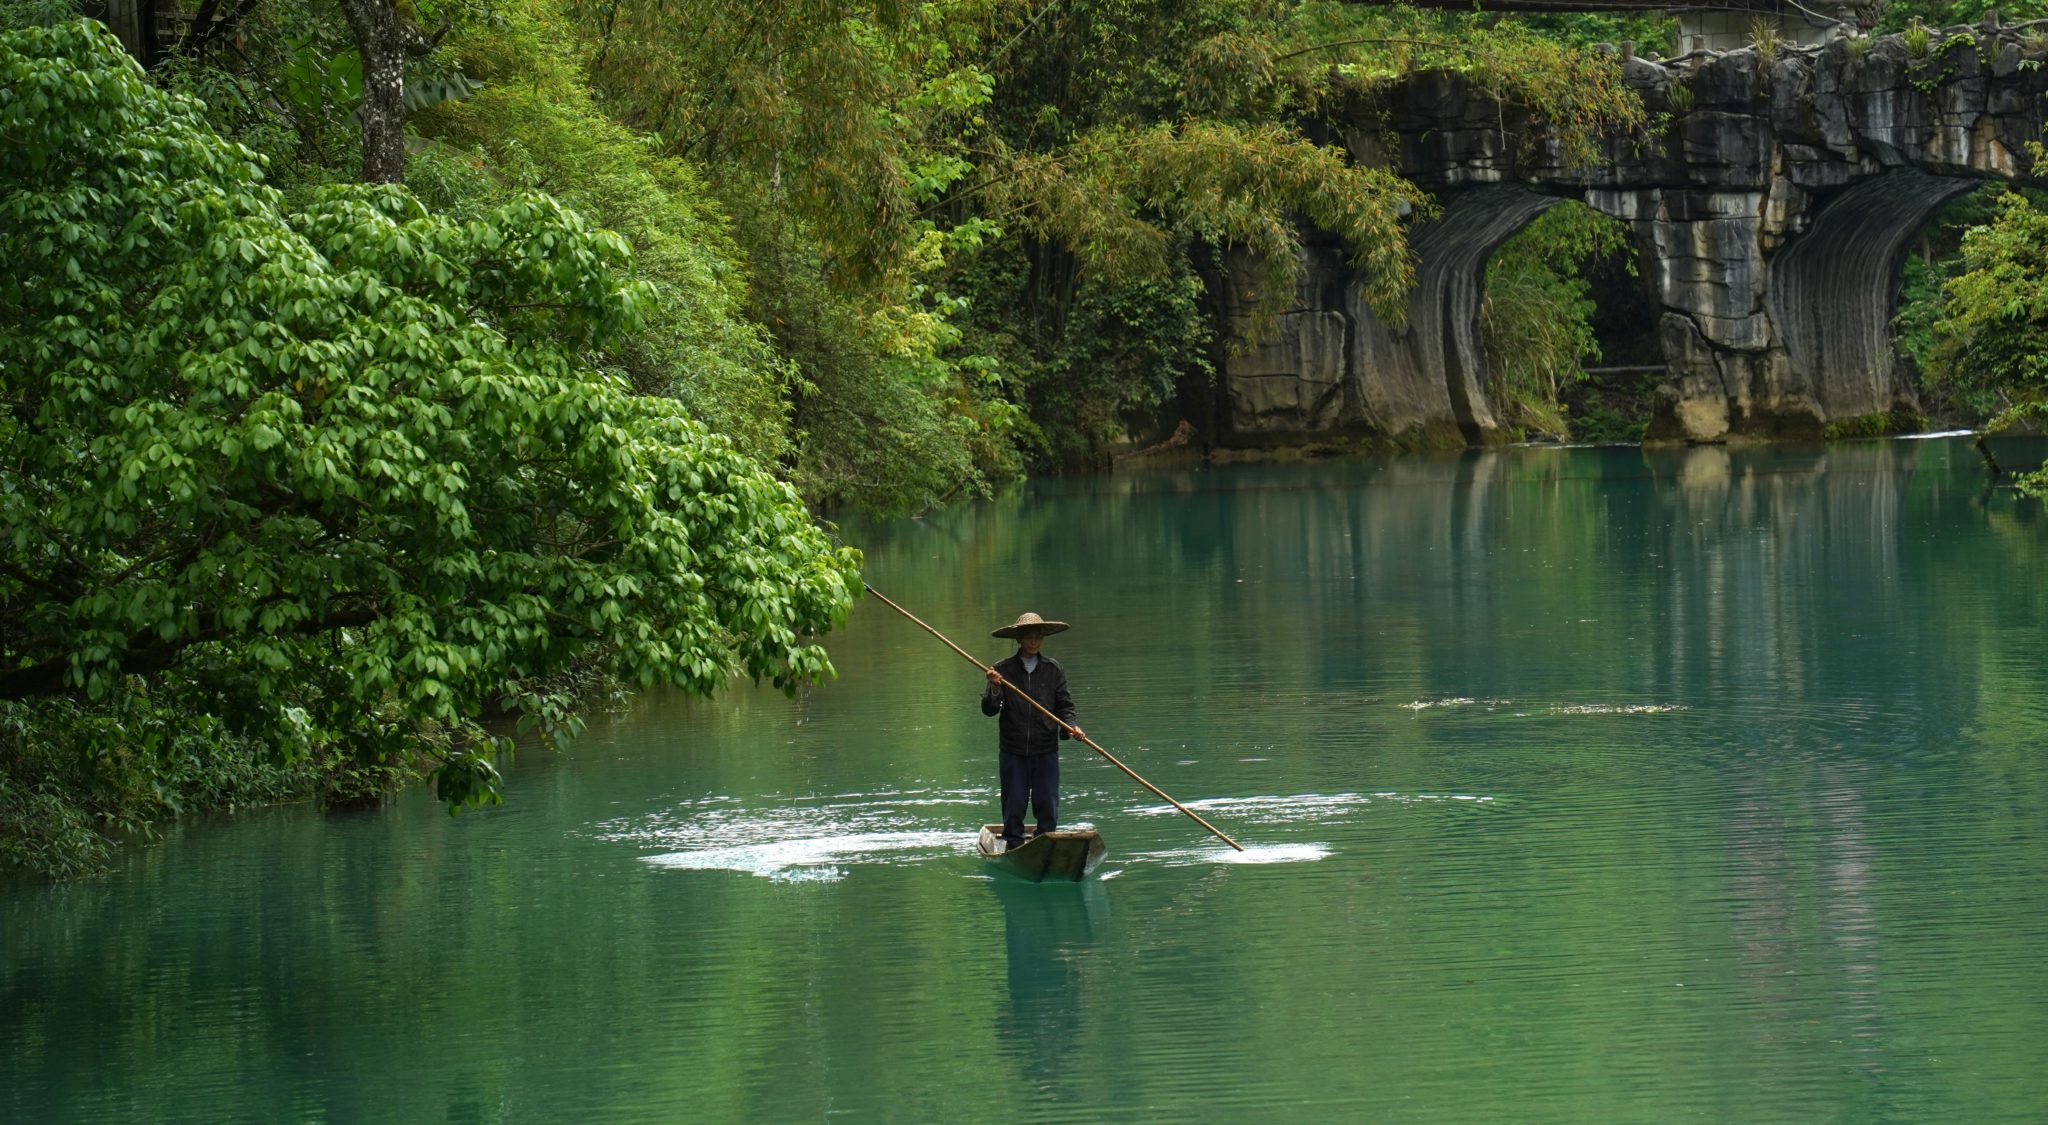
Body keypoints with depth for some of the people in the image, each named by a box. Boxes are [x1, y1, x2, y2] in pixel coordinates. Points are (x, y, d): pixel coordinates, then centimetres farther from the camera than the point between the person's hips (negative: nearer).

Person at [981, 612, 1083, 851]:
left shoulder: (1053, 670, 5)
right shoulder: (1003, 670, 0)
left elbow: (1065, 705, 6)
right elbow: (989, 710, -4)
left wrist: (1070, 726, -13)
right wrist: (994, 688, -23)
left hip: (1046, 751, 1)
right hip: (1012, 751, -1)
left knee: (1048, 807, 2)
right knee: (1013, 807, 2)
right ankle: (1013, 847, 11)